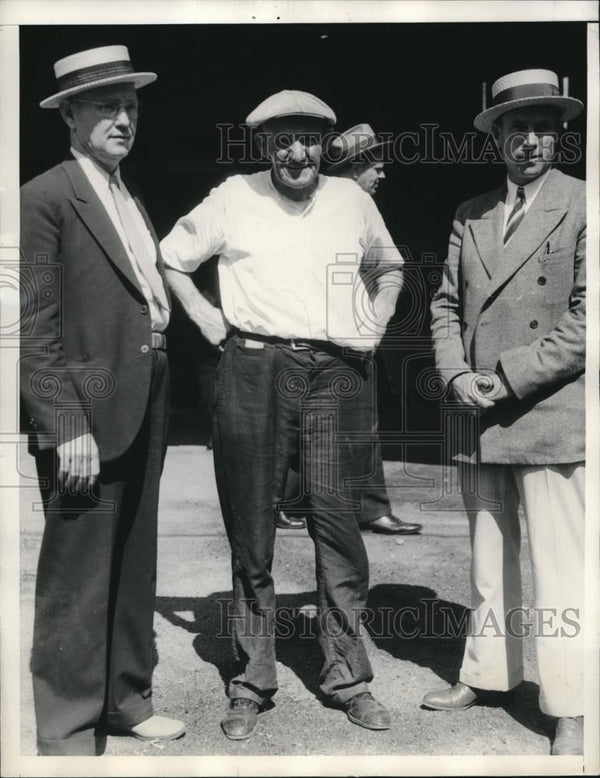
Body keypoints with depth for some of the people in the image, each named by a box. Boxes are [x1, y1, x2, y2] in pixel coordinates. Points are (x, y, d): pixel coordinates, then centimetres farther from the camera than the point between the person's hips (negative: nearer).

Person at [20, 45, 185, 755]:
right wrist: (67, 426, -18)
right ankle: (68, 733, 17)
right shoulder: (44, 198, -8)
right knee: (77, 583, 1)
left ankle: (125, 699, 33)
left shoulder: (131, 200, 17)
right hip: (86, 416, -8)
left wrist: (157, 400, 10)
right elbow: (34, 328, -13)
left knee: (133, 570, 17)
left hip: (144, 412, 8)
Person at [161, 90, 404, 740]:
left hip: (337, 375, 2)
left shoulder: (352, 200, 12)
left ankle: (346, 678, 19)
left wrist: (376, 321, 14)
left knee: (339, 528, 3)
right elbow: (169, 258, 15)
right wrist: (204, 317, 5)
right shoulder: (232, 198, 5)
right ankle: (251, 684, 18)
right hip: (254, 372, -1)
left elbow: (388, 266, 29)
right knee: (250, 534, 4)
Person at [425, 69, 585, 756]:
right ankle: (486, 673, 31)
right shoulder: (470, 215, 14)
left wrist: (507, 378, -14)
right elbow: (446, 304, 13)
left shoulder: (581, 205, -3)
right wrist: (457, 375, -4)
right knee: (487, 562, 16)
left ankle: (568, 710, 12)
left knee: (559, 571, -1)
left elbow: (584, 317, -10)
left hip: (549, 418, -5)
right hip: (478, 419, 6)